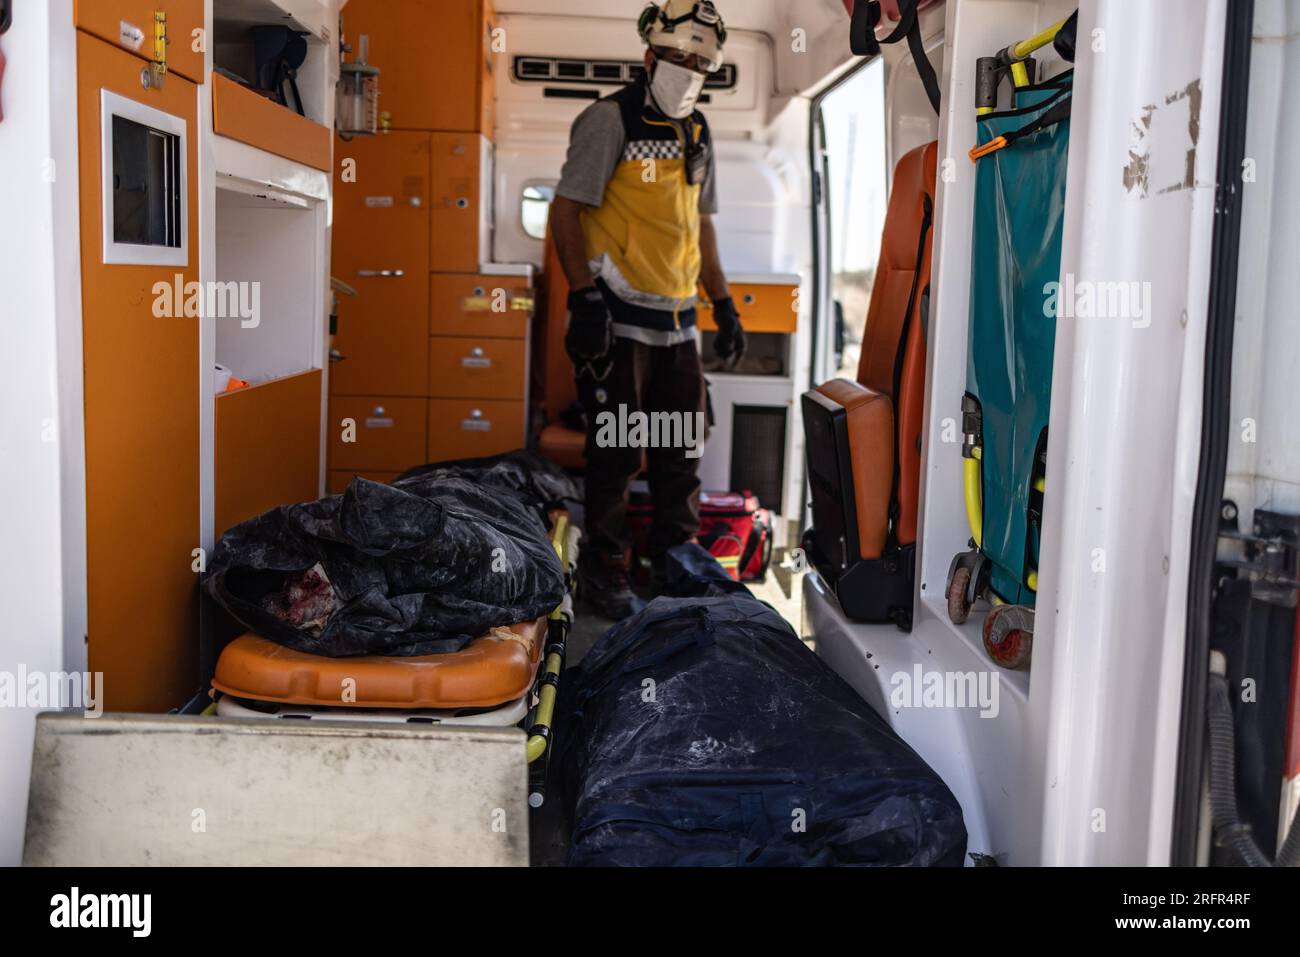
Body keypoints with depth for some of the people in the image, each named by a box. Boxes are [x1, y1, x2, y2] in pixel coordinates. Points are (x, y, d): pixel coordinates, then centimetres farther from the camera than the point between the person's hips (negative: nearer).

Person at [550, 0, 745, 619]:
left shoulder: (698, 135, 16)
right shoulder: (611, 120, -6)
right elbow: (565, 211, -10)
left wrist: (723, 305, 20)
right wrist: (583, 296, -18)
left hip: (678, 318, 7)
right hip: (619, 316, -7)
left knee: (683, 446, 13)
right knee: (617, 452, -2)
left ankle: (675, 554, 29)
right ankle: (604, 568, 13)